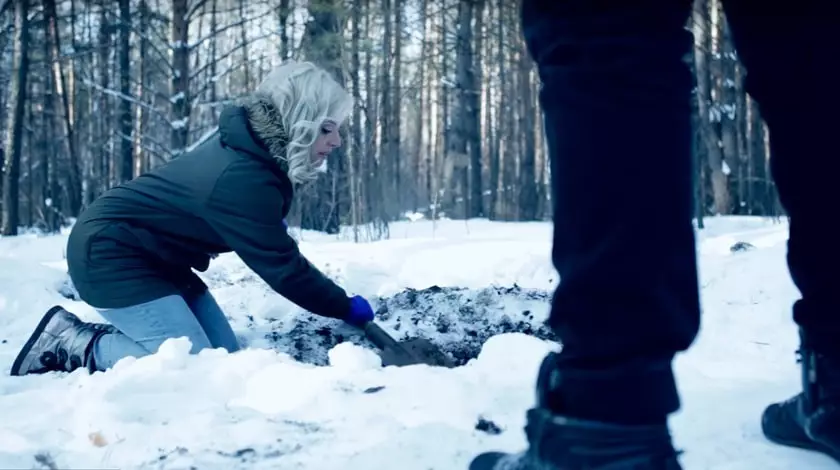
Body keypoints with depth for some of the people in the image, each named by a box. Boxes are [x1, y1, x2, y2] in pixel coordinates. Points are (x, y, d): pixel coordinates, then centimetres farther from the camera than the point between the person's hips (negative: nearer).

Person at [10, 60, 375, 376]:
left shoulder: (251, 148, 0)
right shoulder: (242, 178, -29)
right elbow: (280, 265, -21)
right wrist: (345, 307, -9)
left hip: (154, 258, 10)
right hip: (107, 253, -10)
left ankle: (105, 337, 12)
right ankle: (72, 345, -5)